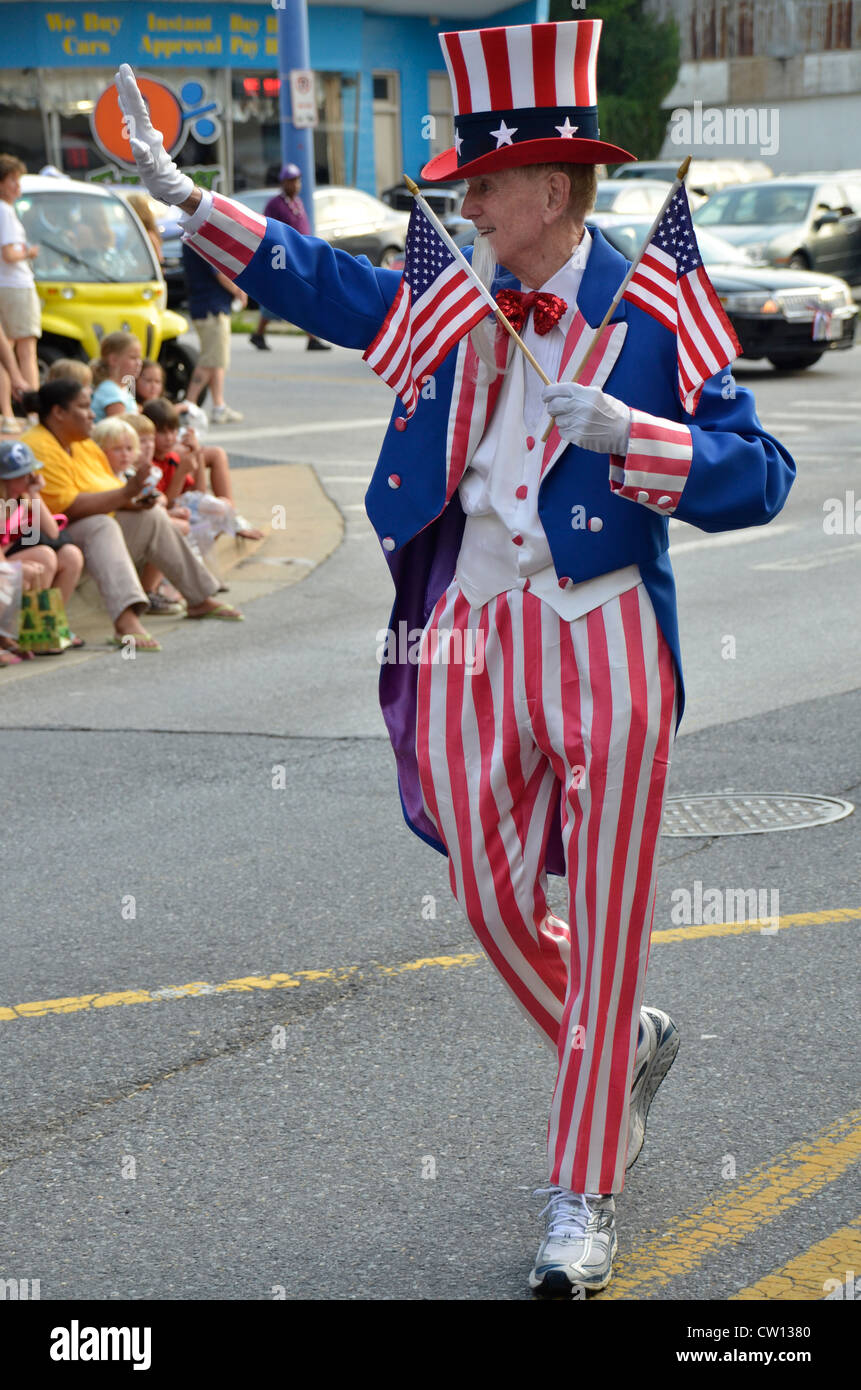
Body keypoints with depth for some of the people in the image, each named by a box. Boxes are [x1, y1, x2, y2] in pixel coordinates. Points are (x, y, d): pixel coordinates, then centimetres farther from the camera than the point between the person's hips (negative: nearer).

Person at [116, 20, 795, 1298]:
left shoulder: (647, 316, -8)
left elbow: (762, 472, -10)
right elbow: (324, 283, 19)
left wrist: (625, 433, -23)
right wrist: (184, 198, 14)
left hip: (601, 641, -5)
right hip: (469, 635, 5)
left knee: (603, 919, -1)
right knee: (492, 900, 10)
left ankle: (584, 1194, 9)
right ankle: (627, 1045, 39)